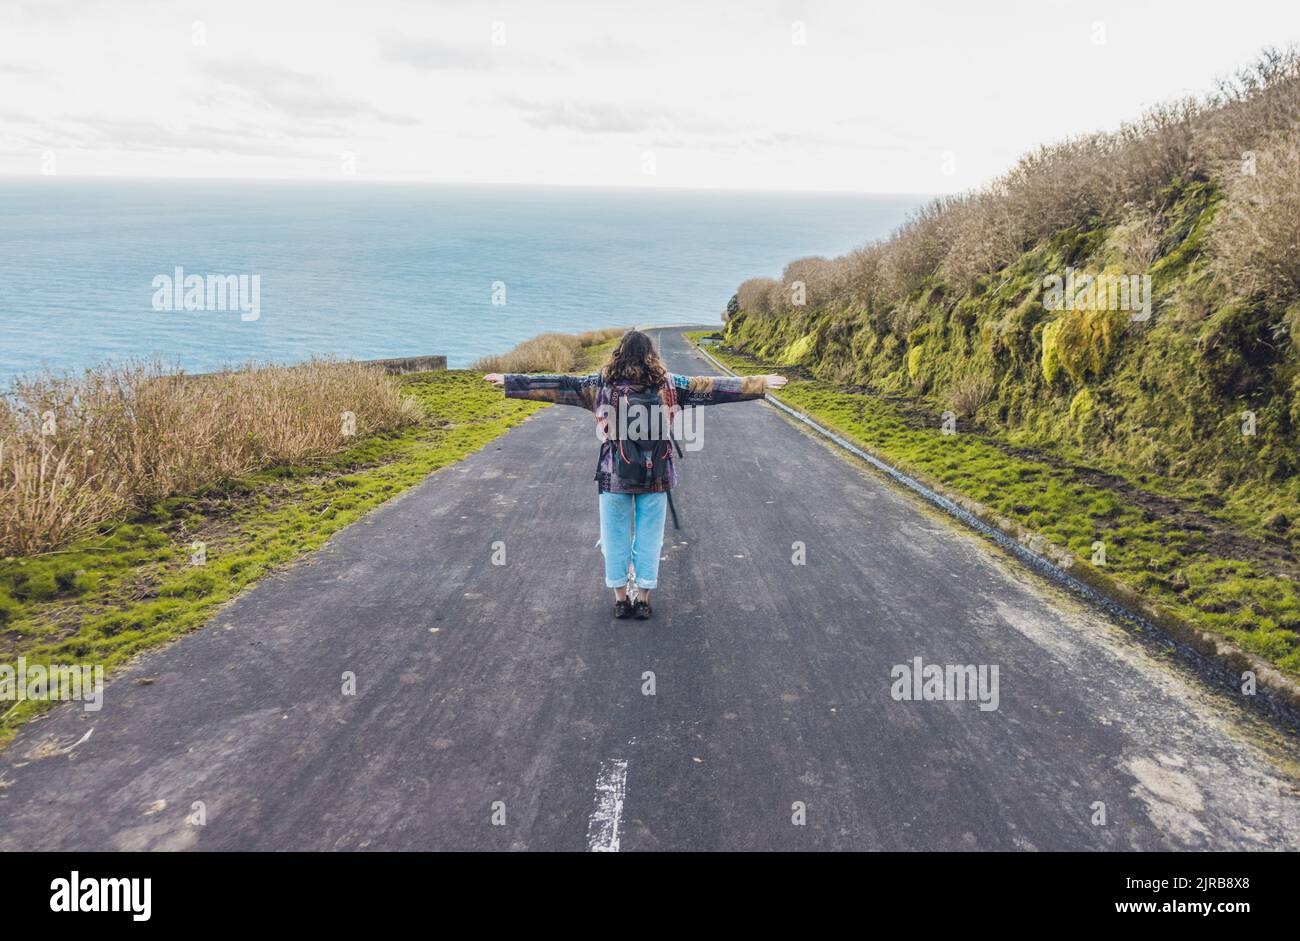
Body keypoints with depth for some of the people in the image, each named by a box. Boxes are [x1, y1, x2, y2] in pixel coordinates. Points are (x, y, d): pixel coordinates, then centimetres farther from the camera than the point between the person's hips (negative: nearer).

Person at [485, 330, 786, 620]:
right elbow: (711, 387, 2)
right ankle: (643, 599, 17)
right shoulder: (668, 383, -1)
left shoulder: (603, 384, -3)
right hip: (656, 477, 1)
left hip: (614, 476, 0)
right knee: (649, 537, 11)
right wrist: (760, 383, 9)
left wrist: (510, 381, 5)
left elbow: (559, 386, -1)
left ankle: (620, 599, 19)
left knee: (615, 535, 12)